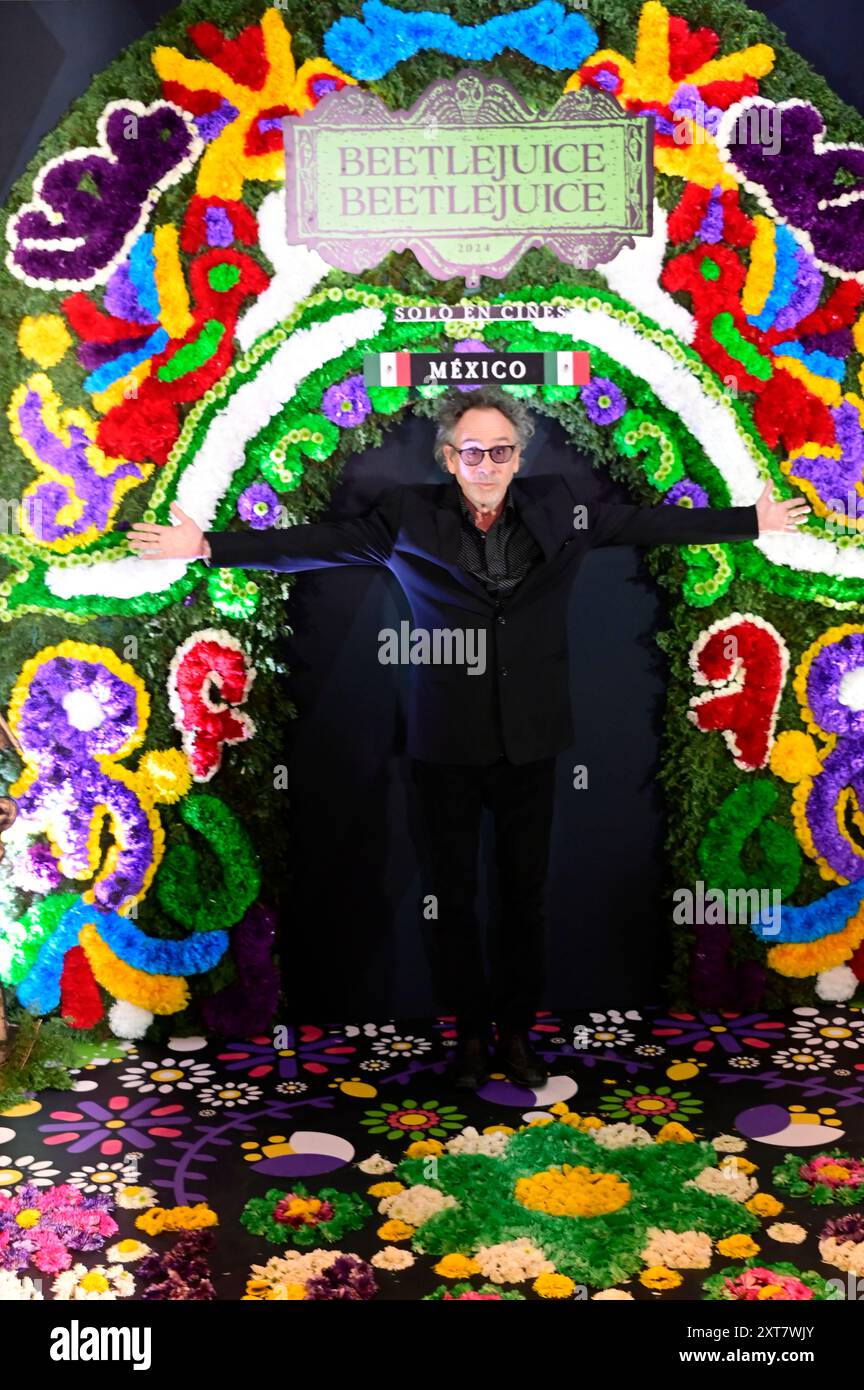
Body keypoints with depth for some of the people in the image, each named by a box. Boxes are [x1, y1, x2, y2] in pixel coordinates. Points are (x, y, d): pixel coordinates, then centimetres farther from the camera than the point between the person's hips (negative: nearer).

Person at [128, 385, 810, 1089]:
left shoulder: (558, 506, -1)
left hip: (529, 742, 1)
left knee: (526, 893, 12)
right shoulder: (410, 516, -6)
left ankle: (518, 1029, 31)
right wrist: (209, 547, -12)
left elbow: (649, 522, 7)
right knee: (452, 895, 11)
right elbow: (317, 542, -6)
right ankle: (470, 1031, 30)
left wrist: (753, 522, 10)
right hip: (447, 746, -1)